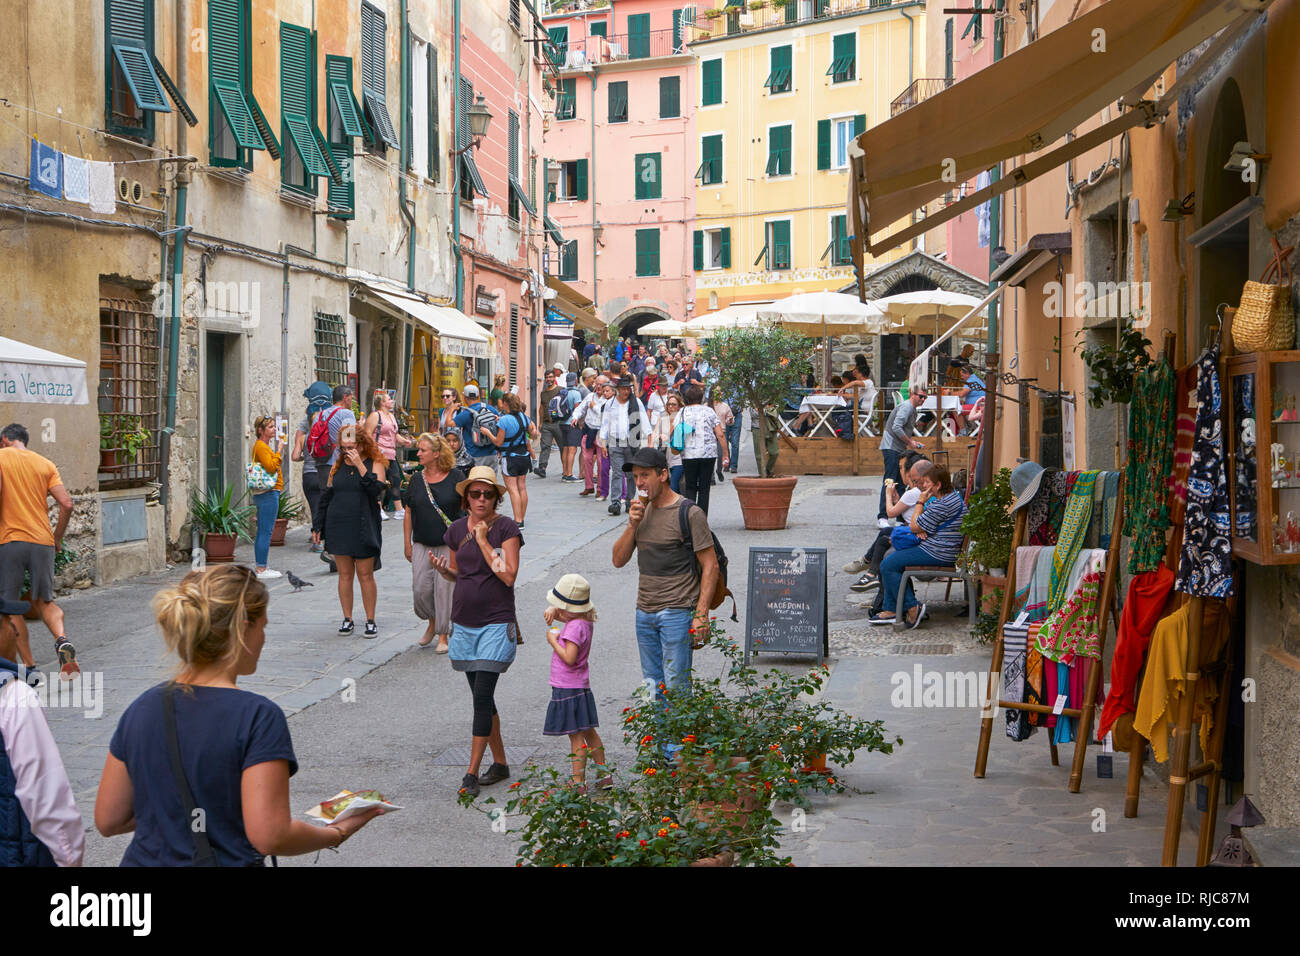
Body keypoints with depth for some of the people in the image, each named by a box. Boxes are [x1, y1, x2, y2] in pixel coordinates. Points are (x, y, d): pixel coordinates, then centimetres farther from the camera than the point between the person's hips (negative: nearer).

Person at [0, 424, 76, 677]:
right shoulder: (45, 464, 11)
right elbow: (66, 504, 3)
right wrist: (57, 538, 14)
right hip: (42, 542, 3)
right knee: (44, 600, 16)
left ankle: (29, 667, 4)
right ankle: (62, 640, -12)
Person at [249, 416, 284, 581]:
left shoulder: (263, 445, 19)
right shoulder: (261, 446, -12)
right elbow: (271, 467, -22)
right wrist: (279, 451, -15)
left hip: (264, 494, 11)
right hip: (269, 493, -11)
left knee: (262, 532, 12)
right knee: (265, 532, -9)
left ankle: (261, 568, 16)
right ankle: (261, 569, -7)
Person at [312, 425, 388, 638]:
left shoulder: (375, 464, -1)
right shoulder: (338, 466, 10)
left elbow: (376, 490, -18)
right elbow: (326, 497, 14)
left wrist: (359, 465, -19)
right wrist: (318, 526, 11)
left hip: (364, 529, -3)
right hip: (338, 528, 3)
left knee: (365, 575, 0)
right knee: (345, 574, 6)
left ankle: (370, 621, 8)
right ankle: (347, 619, 15)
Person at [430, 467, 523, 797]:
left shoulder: (506, 528, -7)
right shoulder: (456, 529, 8)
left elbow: (509, 576, -15)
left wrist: (483, 540, -15)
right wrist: (443, 569, -4)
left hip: (496, 623, -5)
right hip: (464, 623, 6)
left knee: (482, 696, -10)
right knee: (482, 698, 11)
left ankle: (471, 773, -7)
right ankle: (500, 764, 23)